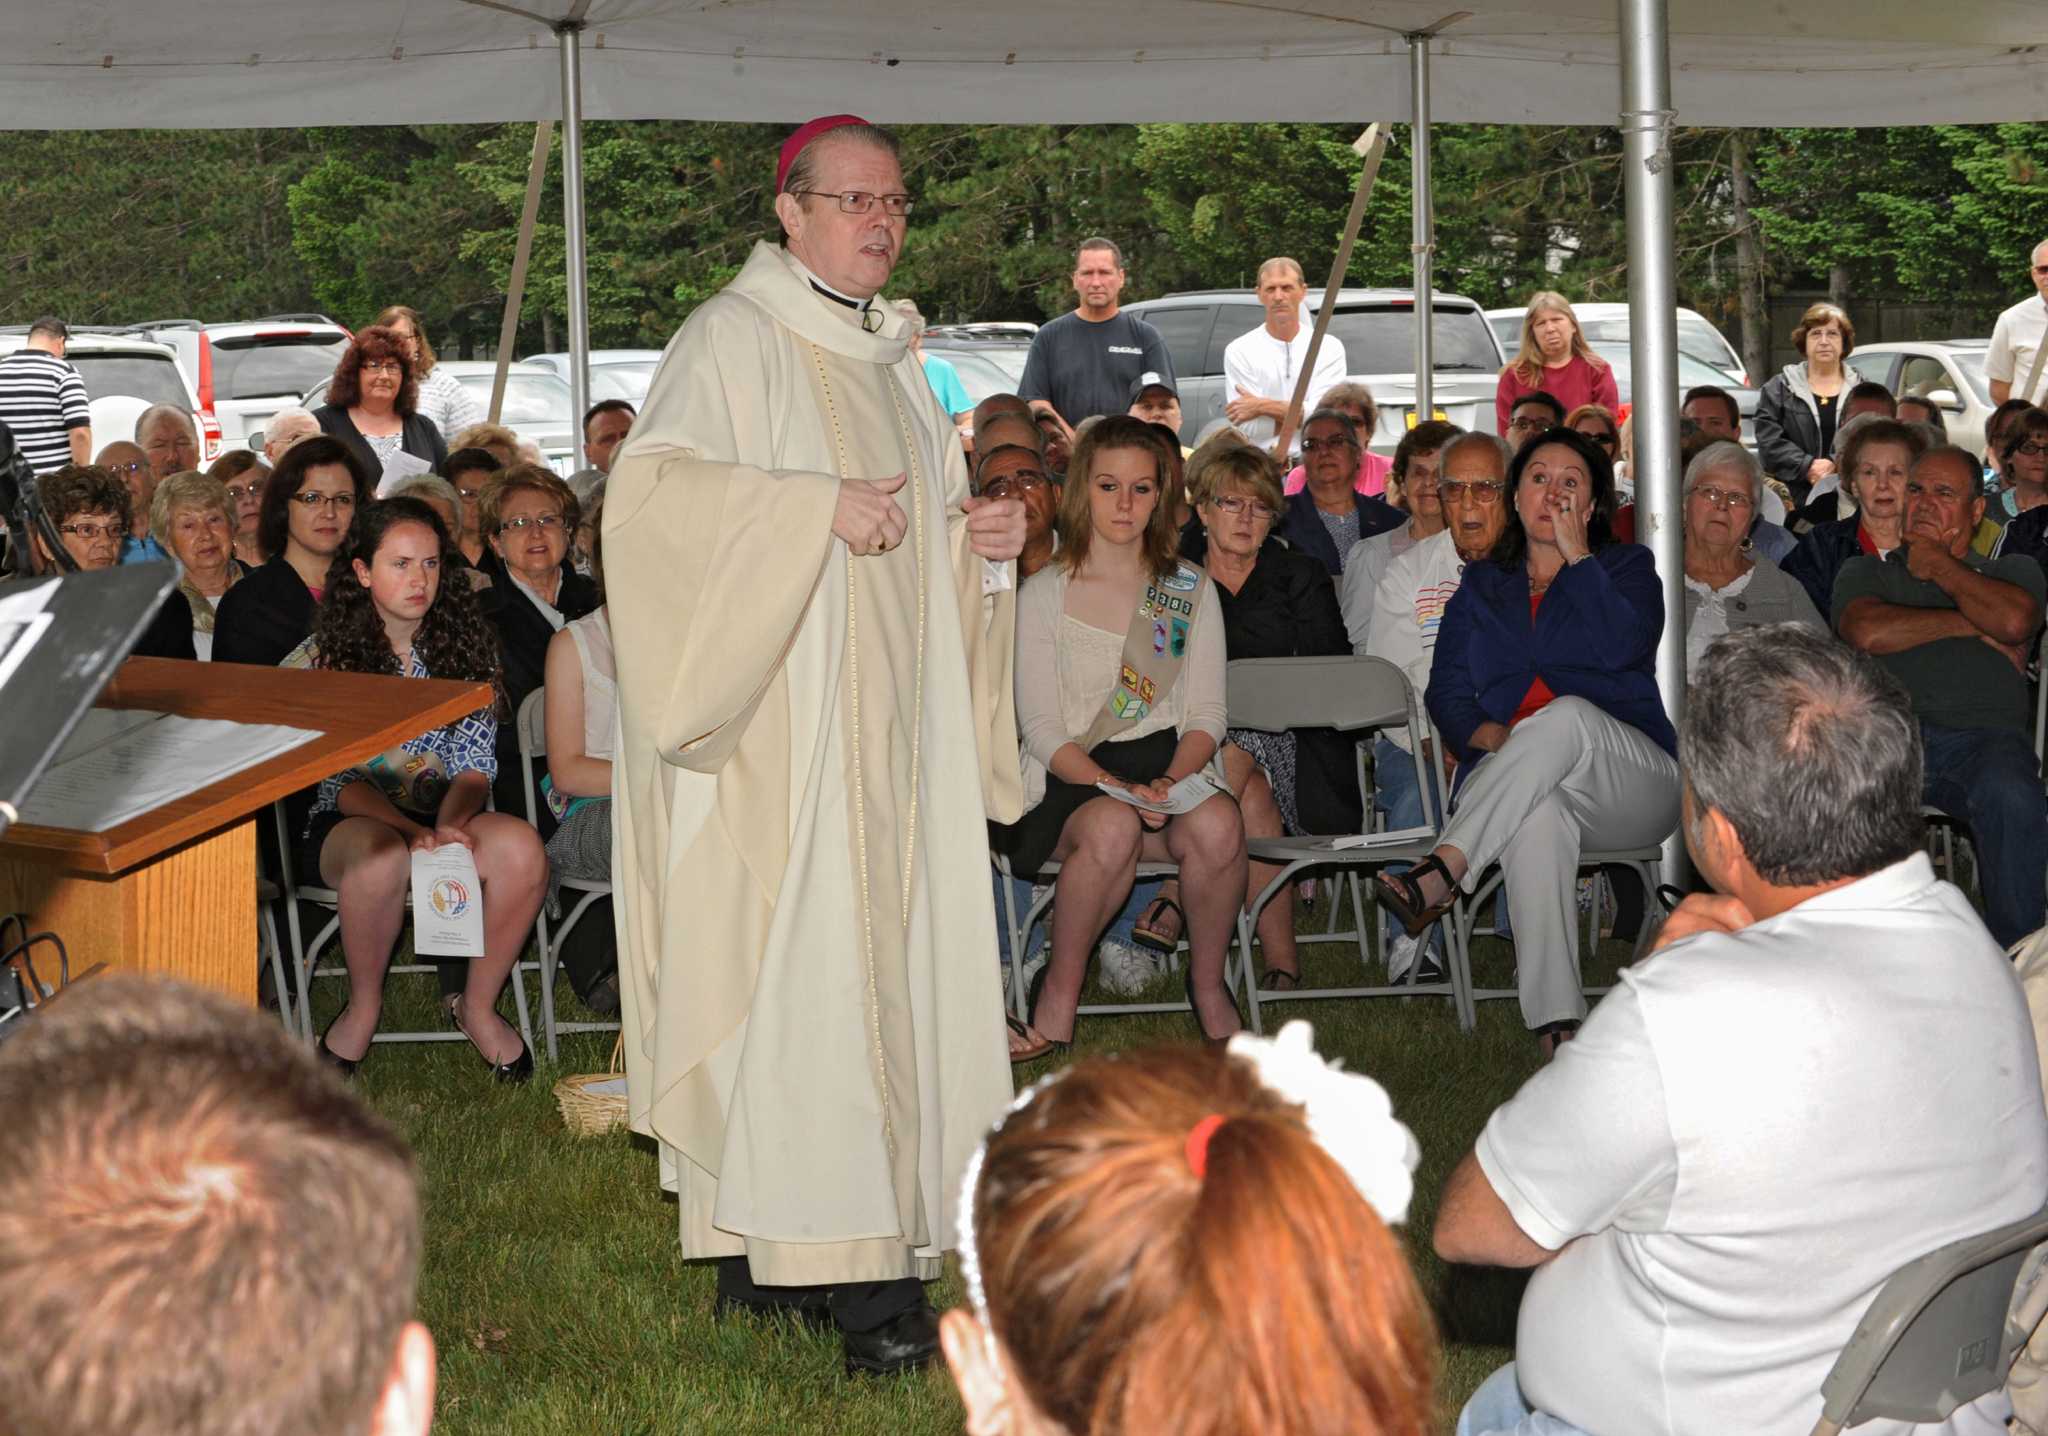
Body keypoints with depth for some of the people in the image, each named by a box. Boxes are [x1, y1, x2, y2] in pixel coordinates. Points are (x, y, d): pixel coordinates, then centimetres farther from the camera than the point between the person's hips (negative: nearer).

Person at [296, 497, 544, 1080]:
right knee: (382, 857, -39)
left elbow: (476, 765, 1)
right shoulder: (329, 652, -2)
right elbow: (337, 777, -8)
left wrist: (451, 822, -21)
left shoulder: (465, 643, 6)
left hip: (447, 816, 3)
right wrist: (409, 829, -25)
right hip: (349, 821, -2)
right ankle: (363, 1008, -14)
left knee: (520, 847, -31)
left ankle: (478, 1005, -10)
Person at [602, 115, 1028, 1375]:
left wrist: (980, 537, 5)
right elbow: (650, 483, -19)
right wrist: (816, 505, -24)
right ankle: (841, 1263, -12)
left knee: (877, 967, 4)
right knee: (800, 975, -12)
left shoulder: (889, 359, 19)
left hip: (886, 738, 8)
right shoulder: (735, 339, -6)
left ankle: (768, 1246, 10)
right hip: (785, 731, -8)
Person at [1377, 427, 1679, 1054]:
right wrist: (1489, 735, -10)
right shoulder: (1482, 585, 24)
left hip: (1632, 782, -1)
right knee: (1538, 815, -38)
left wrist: (1576, 554, -1)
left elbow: (1620, 647, -7)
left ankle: (1441, 872, -45)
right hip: (1505, 784, 1)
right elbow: (1447, 691, 12)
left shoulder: (1626, 567, 16)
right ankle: (1556, 1024, -50)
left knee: (1565, 714, -36)